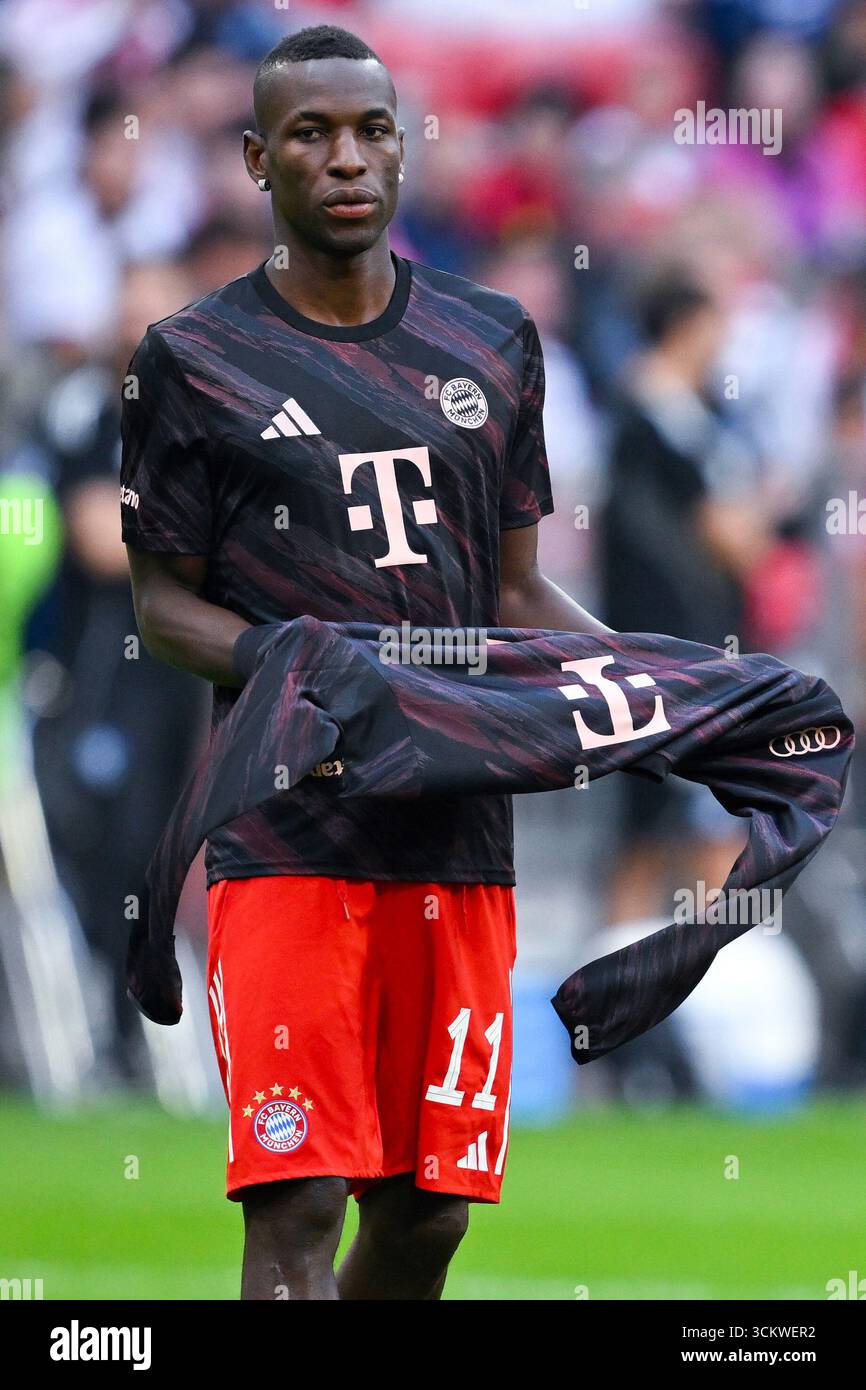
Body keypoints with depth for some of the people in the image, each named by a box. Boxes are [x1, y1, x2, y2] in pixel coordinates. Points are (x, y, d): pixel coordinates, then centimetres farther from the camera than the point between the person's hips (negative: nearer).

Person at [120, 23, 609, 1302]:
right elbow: (162, 604, 4)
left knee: (425, 1213, 6)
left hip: (459, 833, 4)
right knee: (298, 1204, -13)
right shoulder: (194, 363, 3)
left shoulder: (492, 343, 14)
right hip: (288, 843, -4)